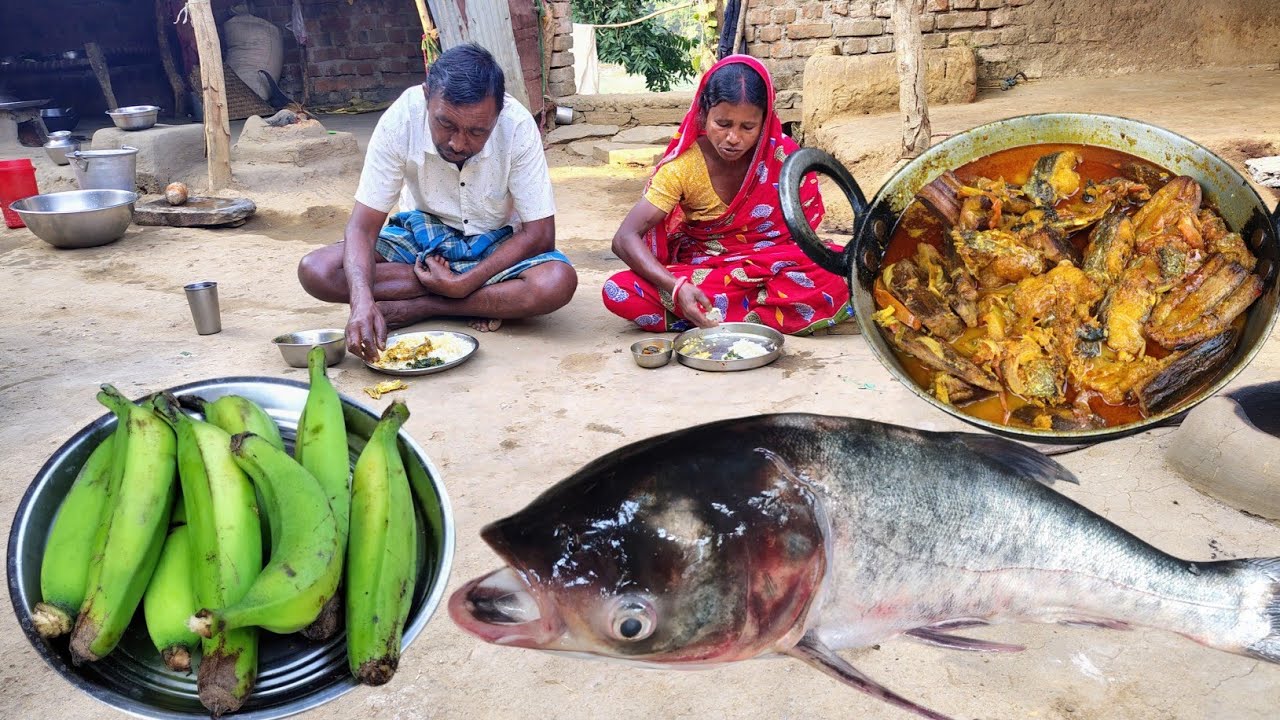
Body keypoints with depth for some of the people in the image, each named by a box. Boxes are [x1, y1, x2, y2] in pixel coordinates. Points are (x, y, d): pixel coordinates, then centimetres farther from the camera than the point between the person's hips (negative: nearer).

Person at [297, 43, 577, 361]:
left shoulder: (518, 126, -25)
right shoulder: (400, 120, -23)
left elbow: (539, 234, -20)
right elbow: (363, 225, -22)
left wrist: (463, 284, -28)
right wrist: (362, 301, -41)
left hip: (496, 243, -1)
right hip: (421, 235, 2)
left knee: (558, 282, -34)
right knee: (315, 270, -23)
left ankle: (419, 307, -18)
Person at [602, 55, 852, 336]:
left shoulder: (783, 157, -10)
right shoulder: (683, 165, -13)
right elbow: (625, 238, -20)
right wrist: (676, 288, -38)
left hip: (770, 271, 0)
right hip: (699, 273, 1)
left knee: (834, 287, -31)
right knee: (618, 292, -29)